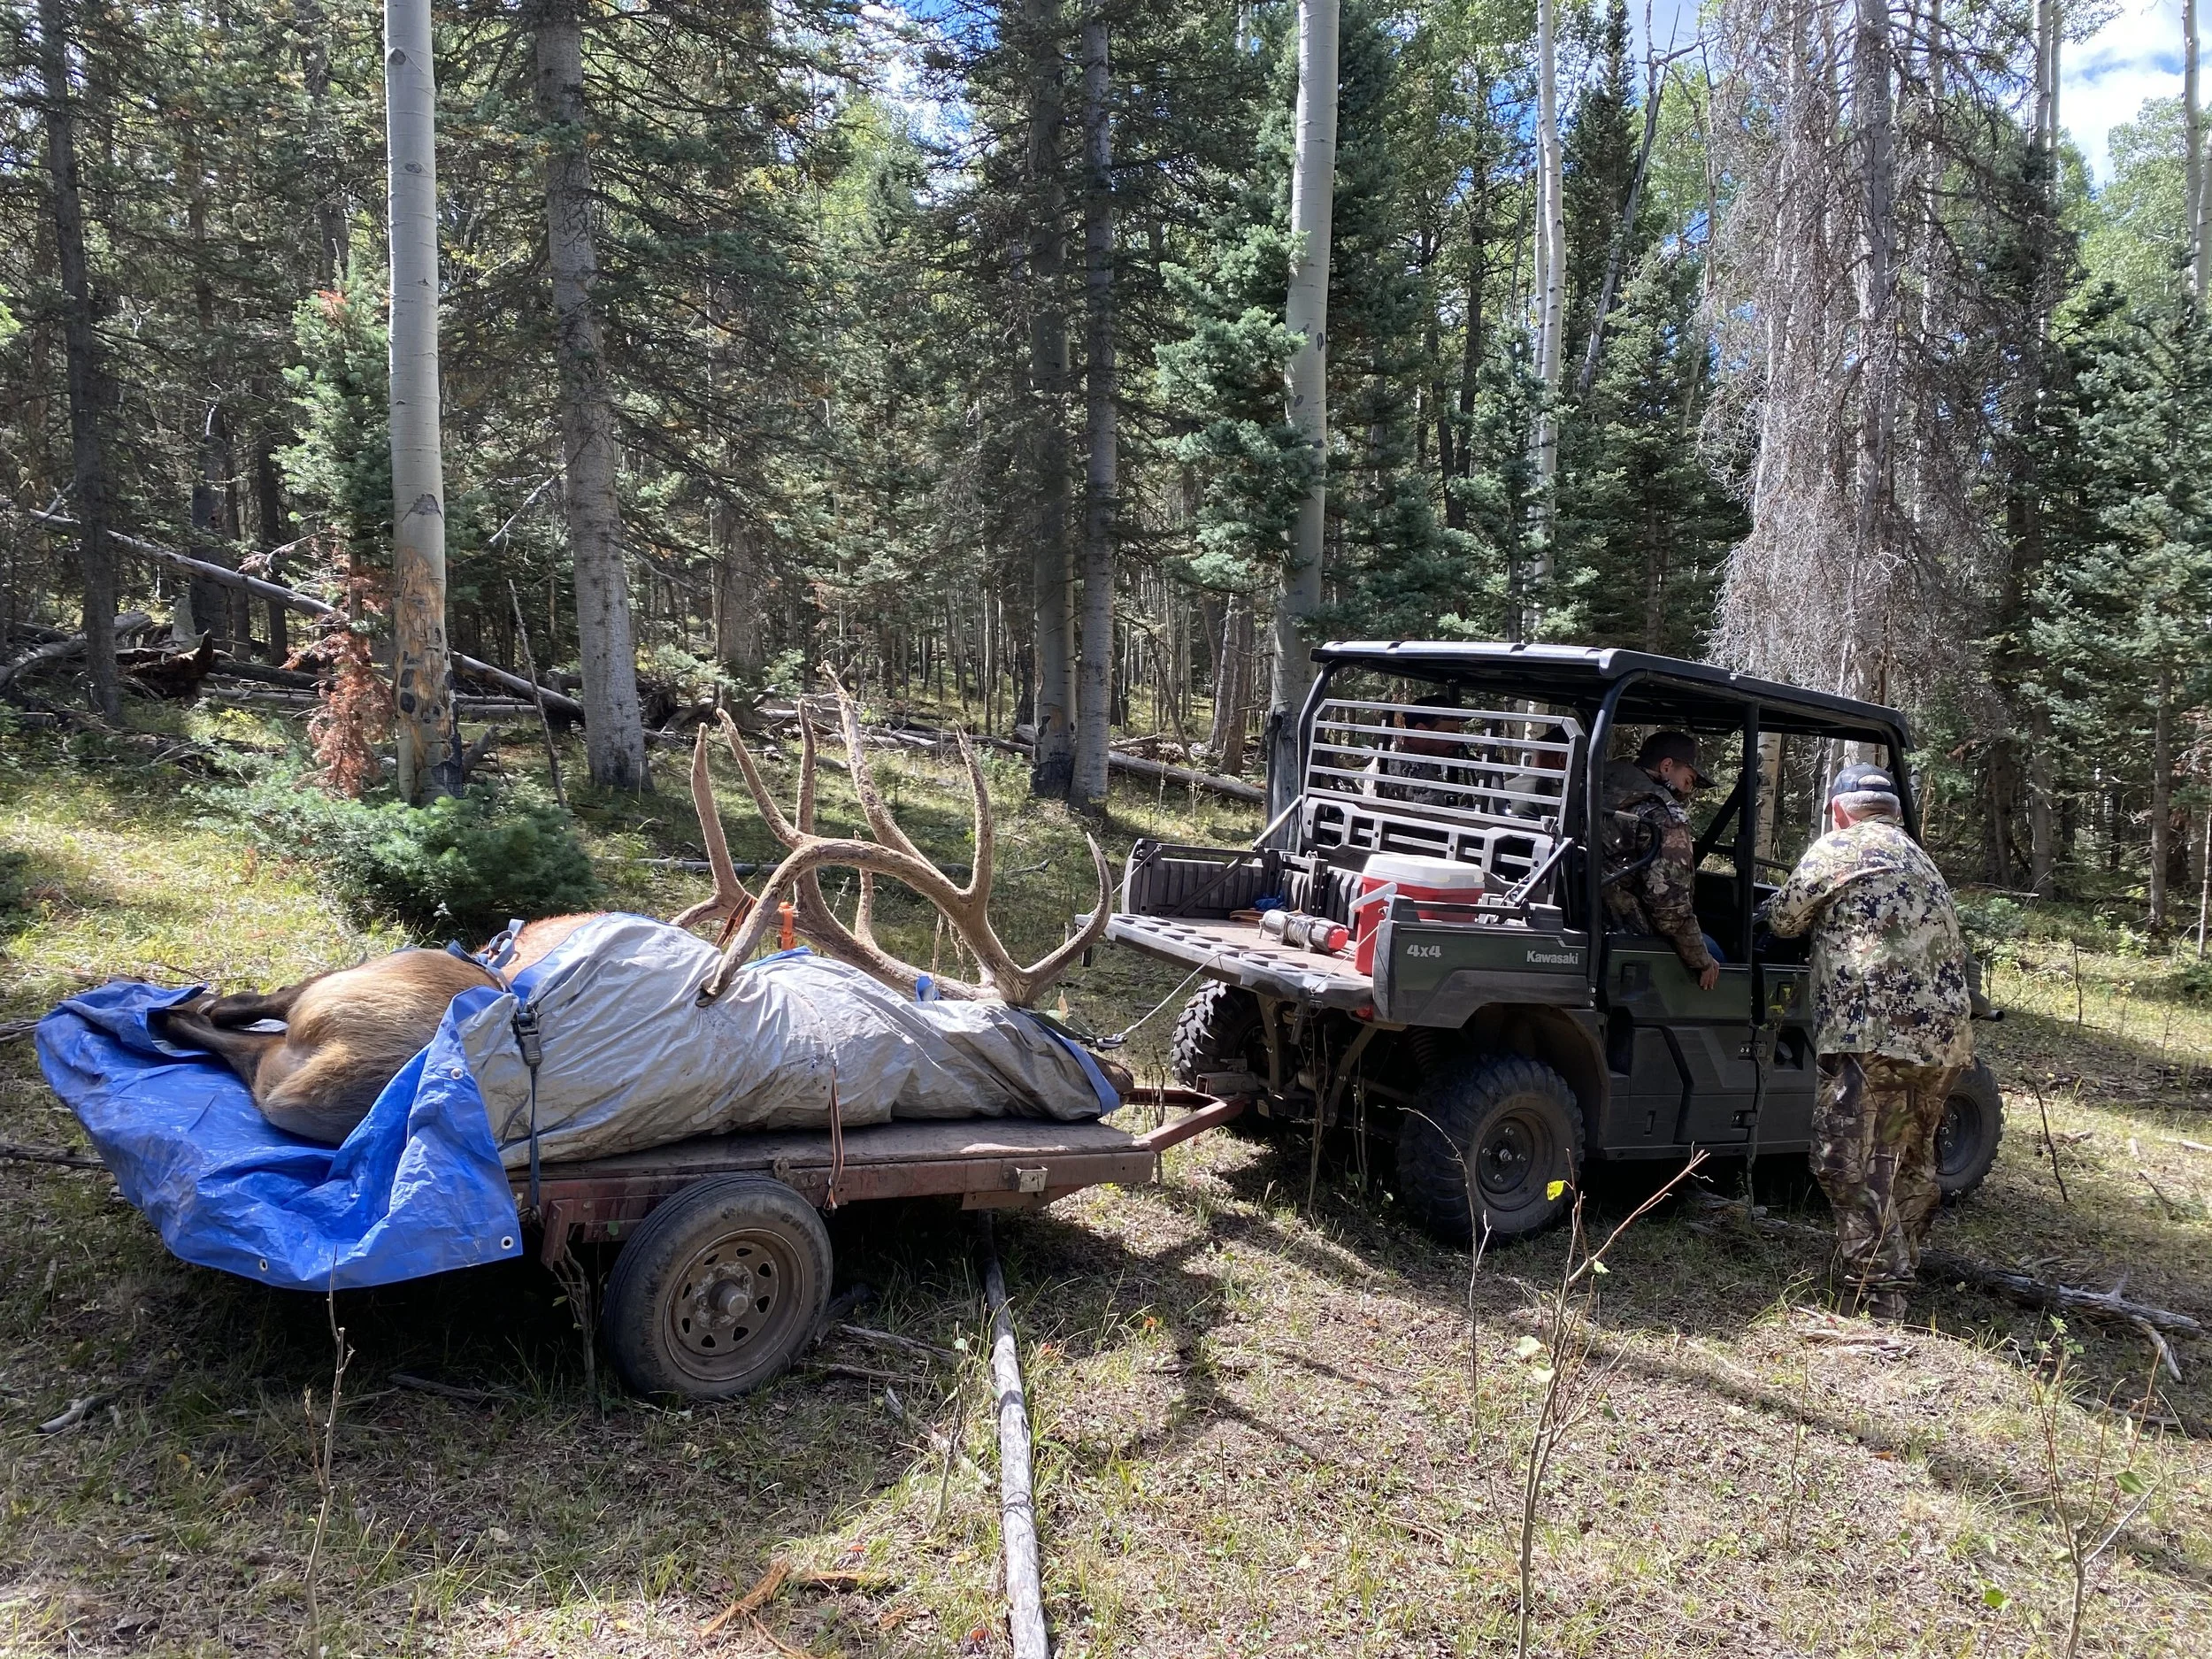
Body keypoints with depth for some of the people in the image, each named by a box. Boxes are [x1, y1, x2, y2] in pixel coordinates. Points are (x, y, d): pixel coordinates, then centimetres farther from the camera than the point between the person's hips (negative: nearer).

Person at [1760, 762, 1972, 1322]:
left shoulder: (1838, 848, 0)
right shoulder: (1917, 857, 24)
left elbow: (1782, 920, 6)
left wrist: (1797, 910, 30)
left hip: (1878, 1033, -9)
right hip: (1945, 1035, 9)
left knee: (1853, 1166, -6)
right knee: (1912, 1162, 21)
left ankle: (1879, 1299, -8)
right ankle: (1900, 1269, 34)